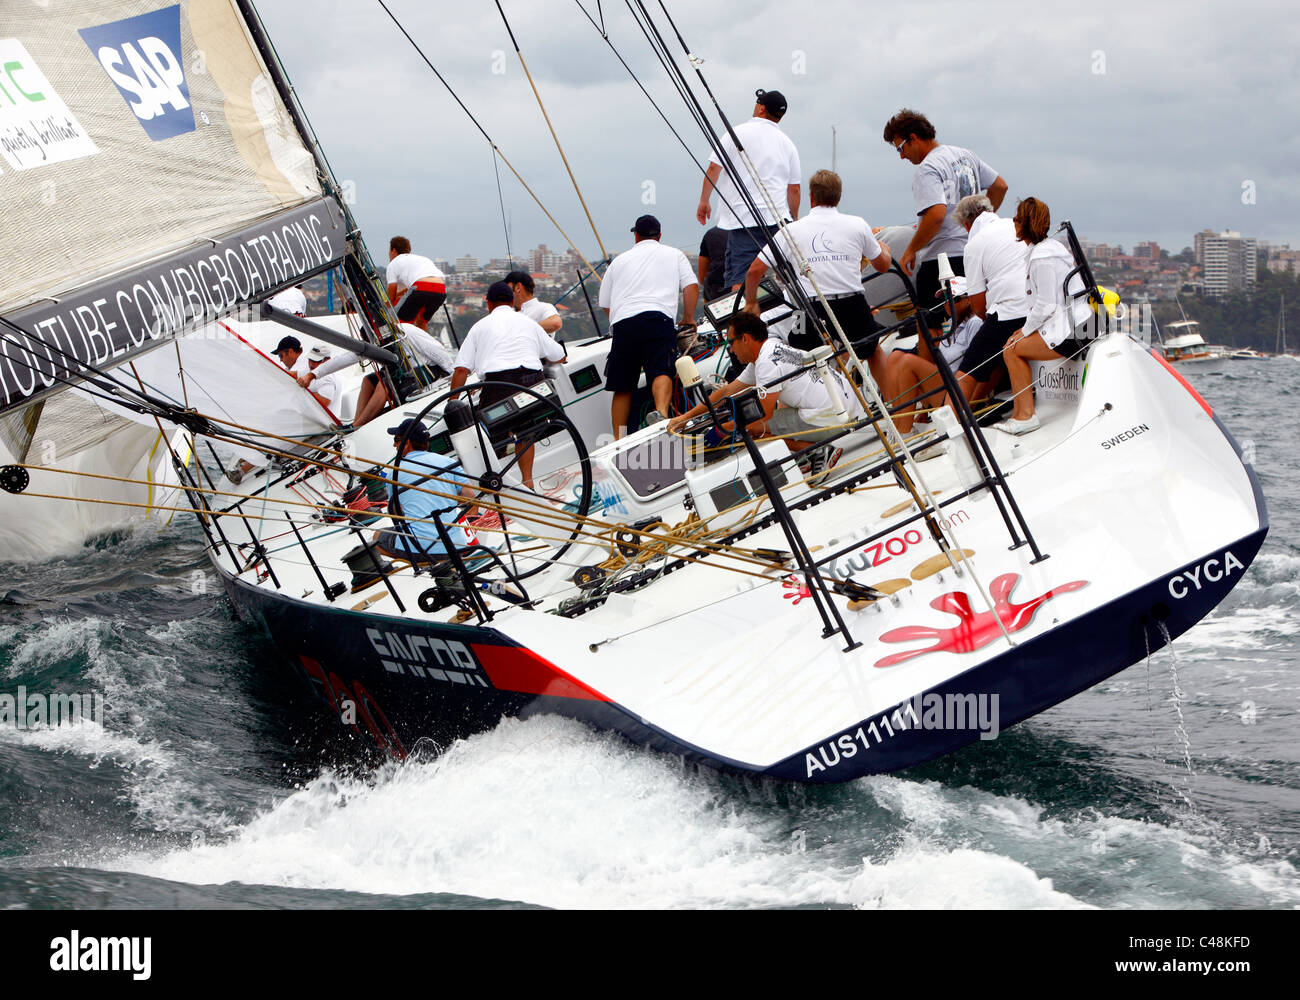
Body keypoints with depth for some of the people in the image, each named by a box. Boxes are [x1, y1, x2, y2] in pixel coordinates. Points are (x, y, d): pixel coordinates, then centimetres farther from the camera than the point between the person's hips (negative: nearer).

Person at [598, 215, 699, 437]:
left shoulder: (620, 260, 28)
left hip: (621, 322, 2)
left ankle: (619, 438, 3)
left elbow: (605, 304, 27)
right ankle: (661, 412, -44)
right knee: (662, 372, -16)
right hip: (658, 318, -2)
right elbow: (692, 287, 10)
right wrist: (688, 319, 21)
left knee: (623, 386, 7)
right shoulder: (673, 254, 23)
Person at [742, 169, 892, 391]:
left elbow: (755, 271, 2)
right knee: (874, 350, 29)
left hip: (812, 312, -2)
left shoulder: (791, 231, 3)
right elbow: (883, 265, 20)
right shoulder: (857, 225, 5)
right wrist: (884, 249, 45)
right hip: (852, 309, 2)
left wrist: (751, 302, 21)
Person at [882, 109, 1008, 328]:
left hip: (941, 256, -9)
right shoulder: (965, 155, 12)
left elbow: (936, 214, -28)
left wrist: (911, 250, -18)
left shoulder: (927, 169, -16)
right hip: (973, 251, 9)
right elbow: (1000, 186, 20)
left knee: (929, 329, -4)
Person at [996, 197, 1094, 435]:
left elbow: (1046, 305, -18)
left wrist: (1025, 331, -5)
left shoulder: (1041, 257, -17)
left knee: (1012, 350, -4)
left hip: (1069, 333, -10)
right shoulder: (1053, 246, 15)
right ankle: (1020, 411, 15)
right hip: (1076, 323, 10)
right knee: (1013, 342, 16)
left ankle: (1026, 415, -3)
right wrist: (1027, 327, 16)